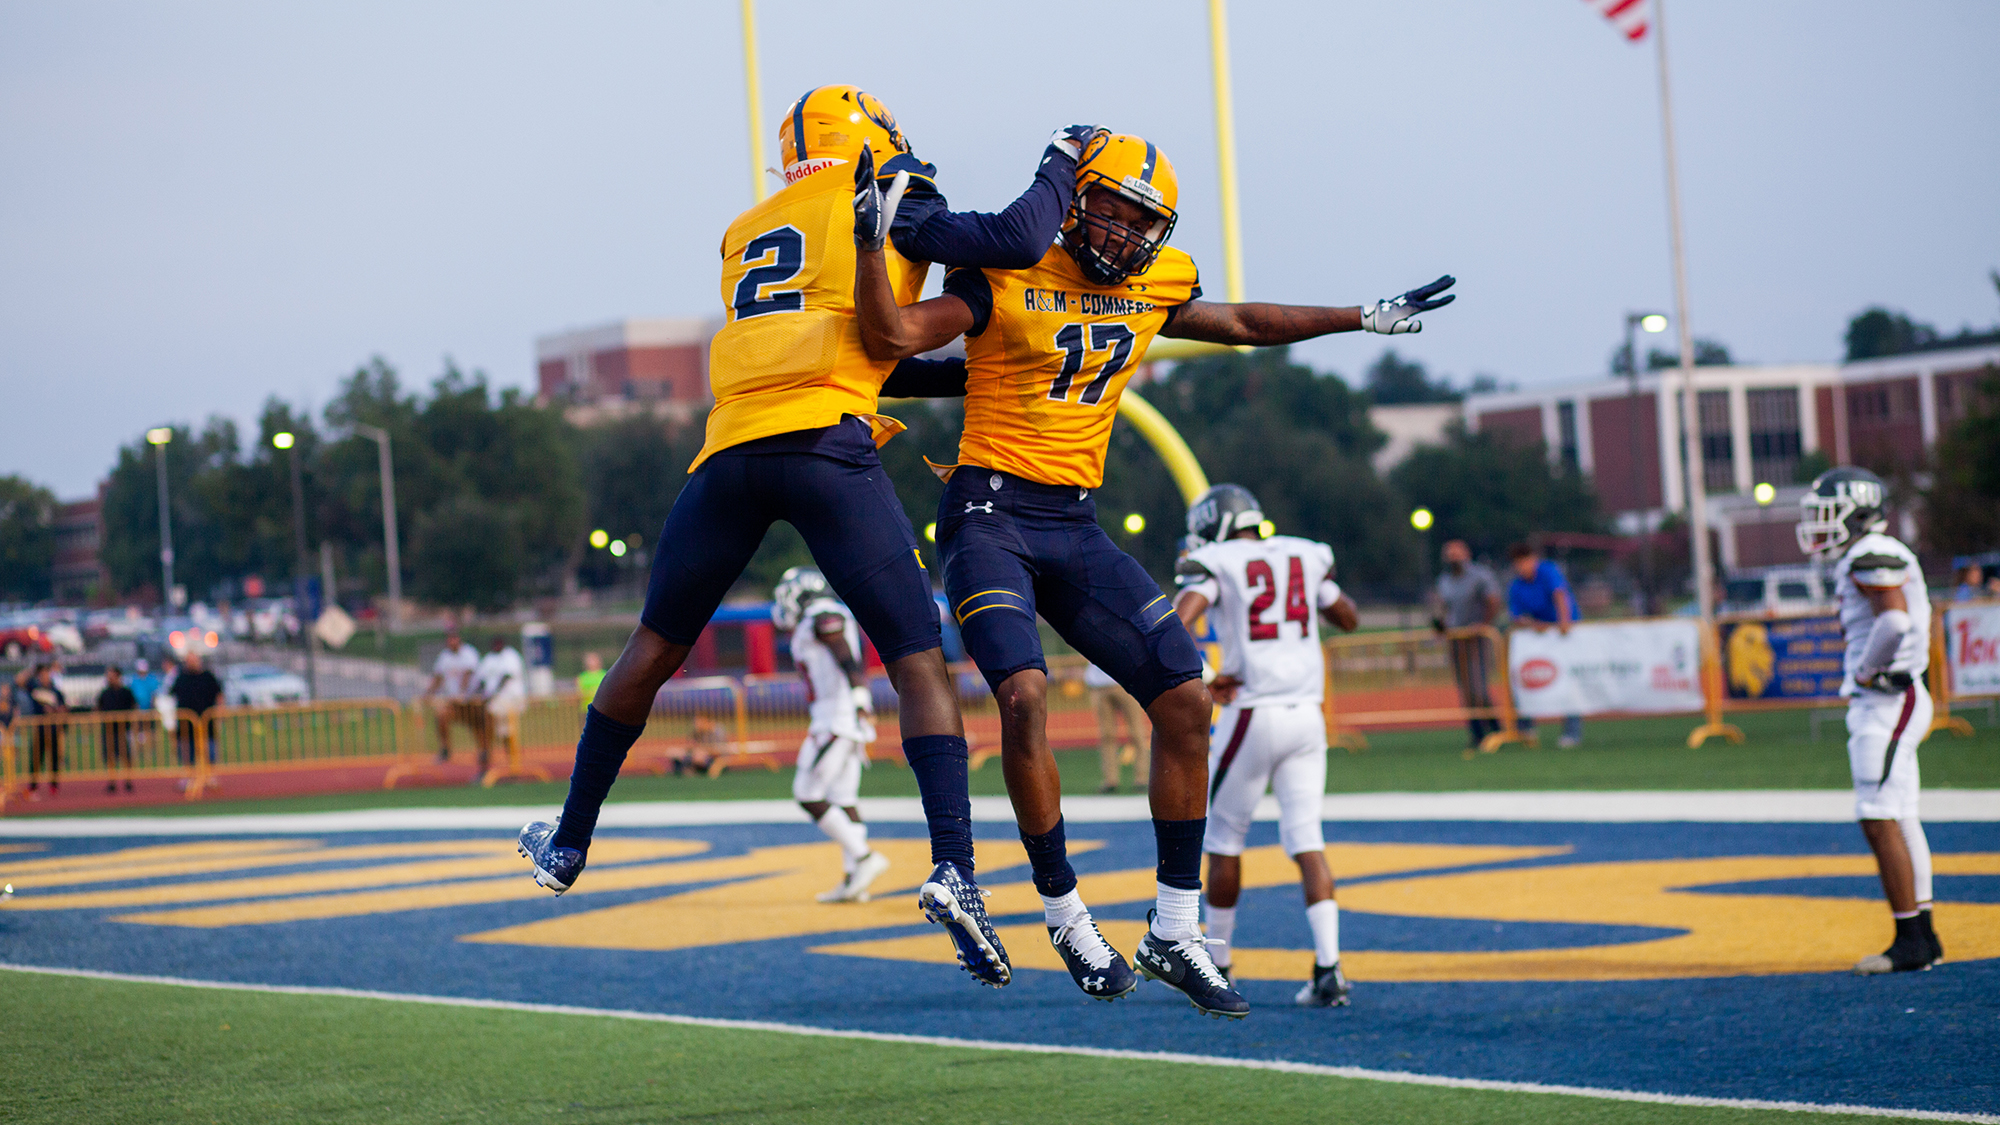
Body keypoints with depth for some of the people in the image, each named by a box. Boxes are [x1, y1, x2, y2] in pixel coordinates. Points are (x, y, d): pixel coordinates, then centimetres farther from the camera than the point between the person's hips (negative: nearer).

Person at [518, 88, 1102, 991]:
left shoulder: (745, 236, 27)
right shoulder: (882, 208, 10)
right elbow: (1016, 242, 0)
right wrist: (1059, 168, 19)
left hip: (730, 453, 5)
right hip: (826, 446, -5)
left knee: (654, 647, 20)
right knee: (919, 665, -2)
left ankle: (570, 843, 32)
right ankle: (954, 866, -19)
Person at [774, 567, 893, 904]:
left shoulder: (823, 618, -10)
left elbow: (849, 663, -22)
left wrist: (861, 705, -31)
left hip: (836, 719, -10)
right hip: (833, 721, 10)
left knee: (808, 796, -8)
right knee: (842, 799, 8)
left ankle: (864, 857, -10)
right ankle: (853, 881, 6)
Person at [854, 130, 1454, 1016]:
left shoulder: (1155, 288, 11)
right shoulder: (1008, 276, -7)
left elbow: (1244, 324, 28)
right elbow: (893, 337, -16)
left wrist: (1368, 317, 33)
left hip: (1075, 527, 6)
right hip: (990, 514, -6)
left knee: (1185, 698, -3)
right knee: (1024, 693, -25)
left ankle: (1175, 933, 6)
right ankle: (1065, 917, -8)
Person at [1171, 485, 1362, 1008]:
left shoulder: (1216, 565, -3)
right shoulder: (1306, 557, 11)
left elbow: (1175, 624, -19)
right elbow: (1349, 619, 25)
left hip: (1251, 715, -4)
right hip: (1305, 714, 4)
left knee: (1223, 837, 11)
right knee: (1305, 837, 3)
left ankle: (1217, 968, 20)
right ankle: (1328, 969, -11)